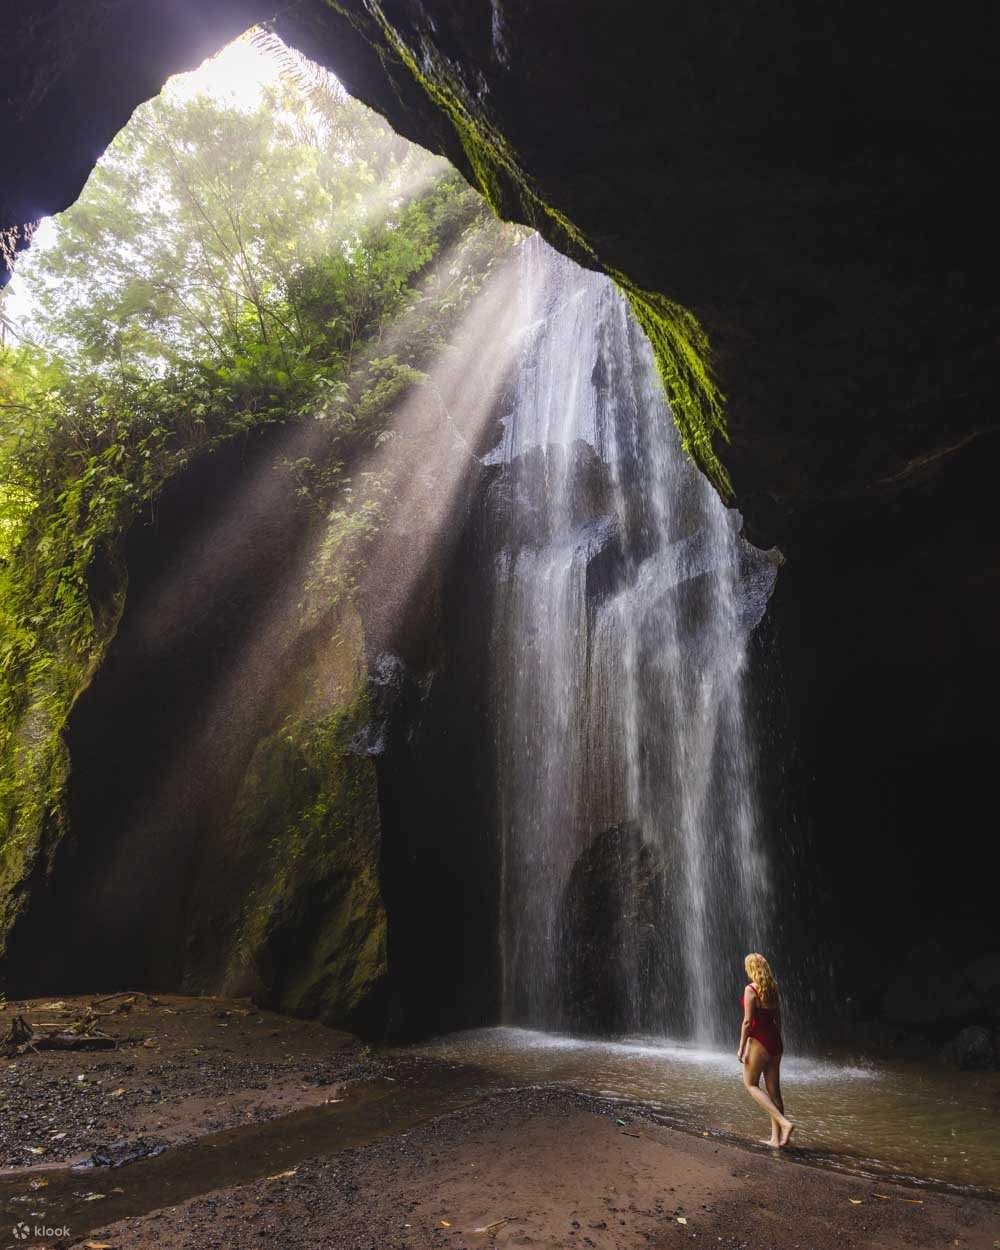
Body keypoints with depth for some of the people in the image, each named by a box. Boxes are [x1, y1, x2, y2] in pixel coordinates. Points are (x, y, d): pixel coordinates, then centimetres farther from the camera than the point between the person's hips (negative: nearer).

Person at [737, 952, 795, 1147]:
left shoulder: (751, 989, -15)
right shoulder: (773, 989, 7)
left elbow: (748, 1021, -17)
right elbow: (778, 1019, 15)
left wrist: (741, 1047, -10)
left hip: (759, 1041, -8)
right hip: (775, 1042, 8)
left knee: (750, 1084, 6)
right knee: (773, 1088, 11)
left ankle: (784, 1122, -8)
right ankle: (776, 1138, 14)